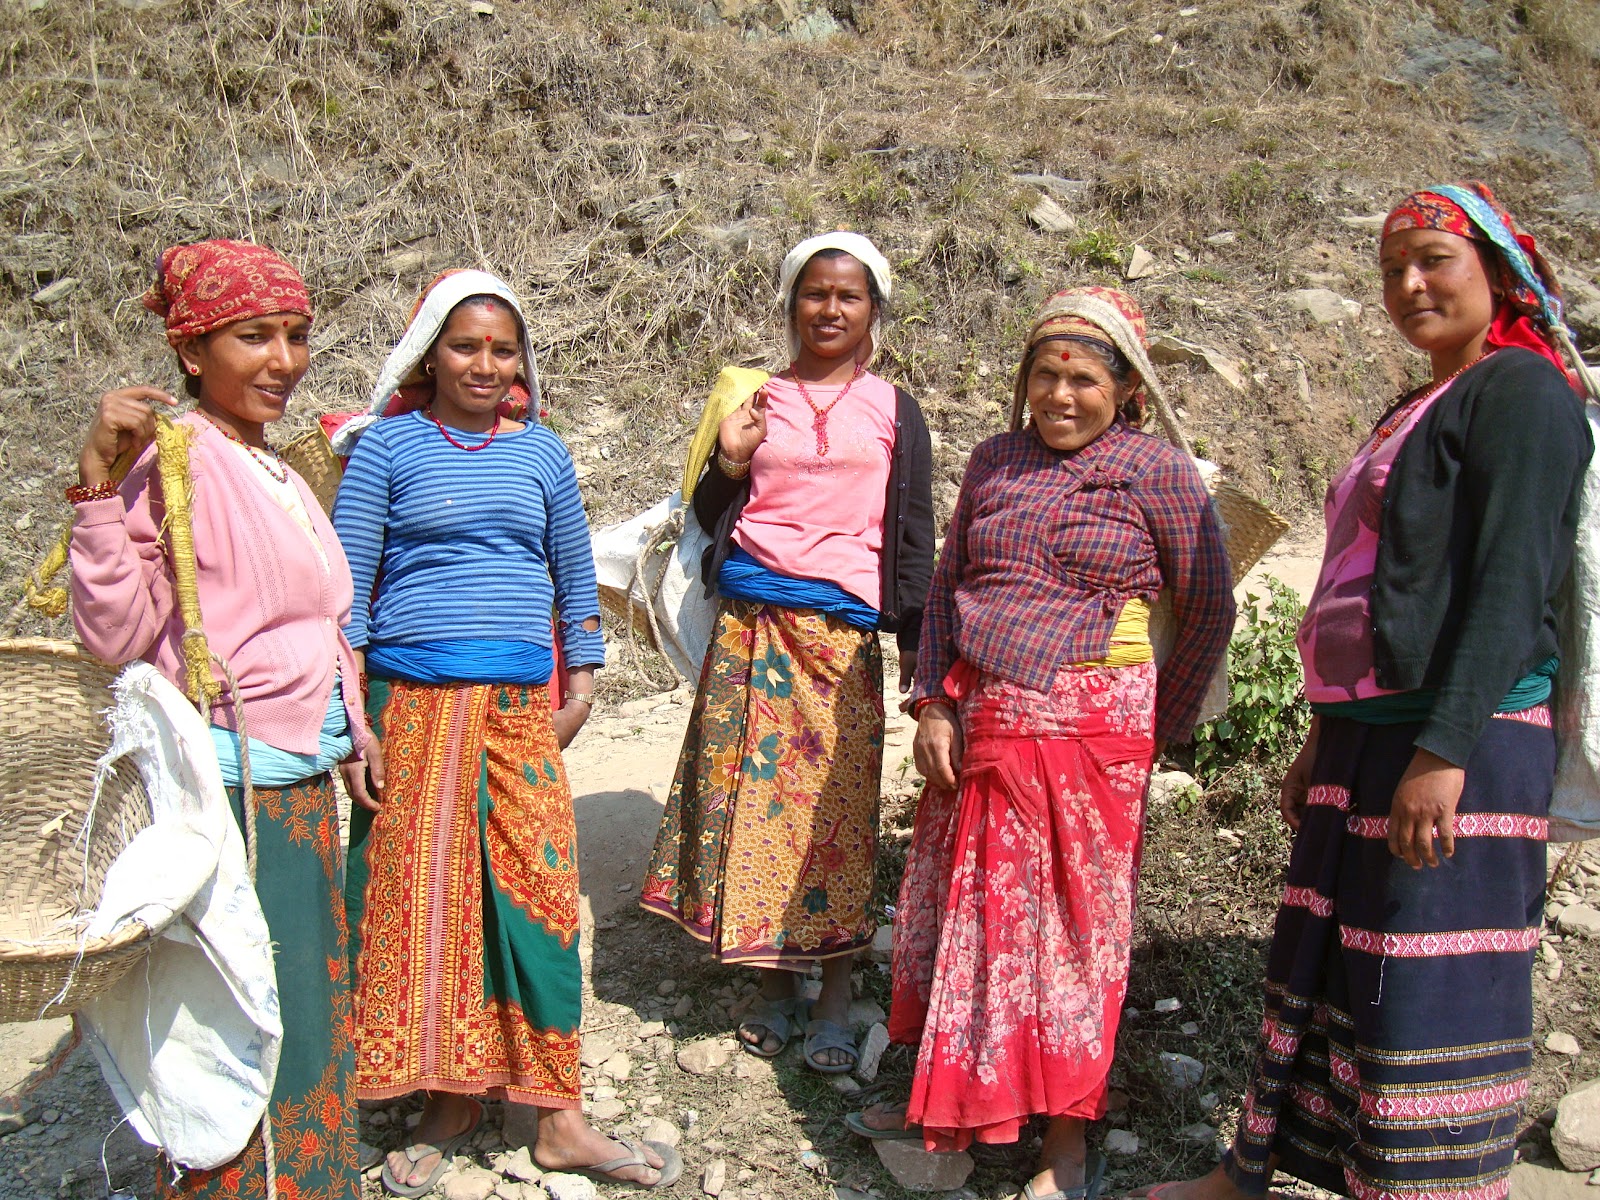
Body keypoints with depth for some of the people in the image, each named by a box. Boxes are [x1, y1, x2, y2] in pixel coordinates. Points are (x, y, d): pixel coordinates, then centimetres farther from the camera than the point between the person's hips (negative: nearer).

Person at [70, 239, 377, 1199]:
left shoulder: (277, 470, 12)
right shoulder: (178, 457, -13)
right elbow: (117, 635, -20)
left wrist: (350, 727, 21)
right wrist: (100, 482, -27)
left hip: (306, 777, 9)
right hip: (231, 781, -9)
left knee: (304, 997, 19)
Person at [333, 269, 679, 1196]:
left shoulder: (542, 452, 11)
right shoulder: (388, 447, 3)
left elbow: (576, 577, 17)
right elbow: (349, 581, 1)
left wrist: (582, 685, 13)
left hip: (522, 702, 2)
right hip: (415, 700, -2)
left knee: (536, 891, 0)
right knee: (424, 891, 2)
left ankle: (558, 1116, 10)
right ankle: (450, 1102, 19)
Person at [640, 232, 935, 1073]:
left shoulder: (893, 411, 9)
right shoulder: (755, 400, 11)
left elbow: (913, 538, 8)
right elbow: (711, 522, 15)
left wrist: (916, 648, 2)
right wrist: (728, 463, -5)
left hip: (845, 632, -1)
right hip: (751, 623, 2)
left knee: (838, 803, -2)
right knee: (753, 789, 3)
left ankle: (834, 999, 12)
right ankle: (774, 982, 20)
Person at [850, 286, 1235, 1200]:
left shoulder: (1156, 469, -3)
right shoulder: (995, 460, 10)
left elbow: (1209, 609, 1)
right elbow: (946, 584, 12)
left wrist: (1161, 732, 2)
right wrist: (934, 704, 2)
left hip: (1088, 724, -4)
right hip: (980, 719, 5)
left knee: (1071, 918, 3)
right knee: (962, 904, 12)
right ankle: (949, 1098, 31)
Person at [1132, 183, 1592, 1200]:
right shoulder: (1414, 413, 21)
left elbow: (1510, 584, -17)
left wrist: (1444, 752, -23)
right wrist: (1324, 742, 20)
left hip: (1458, 744, -9)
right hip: (1367, 736, 9)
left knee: (1425, 995, -4)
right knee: (1316, 965, 15)